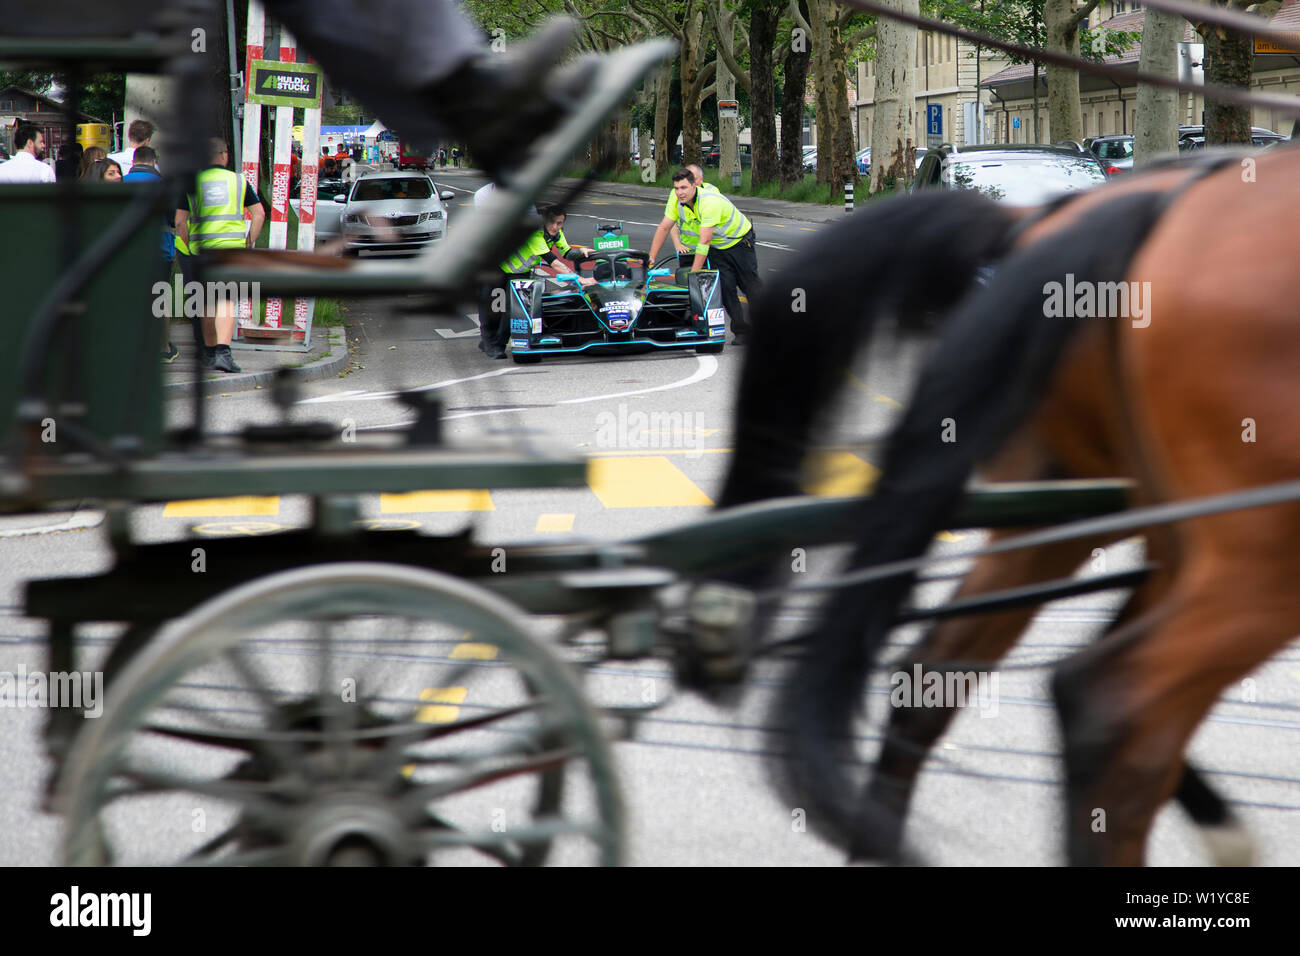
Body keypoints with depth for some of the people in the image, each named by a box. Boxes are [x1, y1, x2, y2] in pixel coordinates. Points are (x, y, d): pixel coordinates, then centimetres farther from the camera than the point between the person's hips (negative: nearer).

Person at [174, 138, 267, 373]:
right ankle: (222, 352, -22)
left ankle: (209, 350, 25)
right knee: (227, 301, -7)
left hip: (202, 246, 1)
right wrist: (249, 243, 11)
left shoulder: (192, 182, 7)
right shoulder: (238, 181, 7)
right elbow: (259, 214, 4)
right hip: (232, 246, -1)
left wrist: (189, 248, 12)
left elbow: (180, 222, 3)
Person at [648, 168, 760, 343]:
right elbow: (664, 228, -7)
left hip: (740, 241, -5)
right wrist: (651, 258, -12)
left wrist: (694, 274, -39)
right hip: (717, 249, 5)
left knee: (751, 285, 3)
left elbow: (704, 241, -38)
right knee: (725, 287, -6)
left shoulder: (710, 202, -36)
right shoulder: (676, 200, -14)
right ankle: (741, 331, 1)